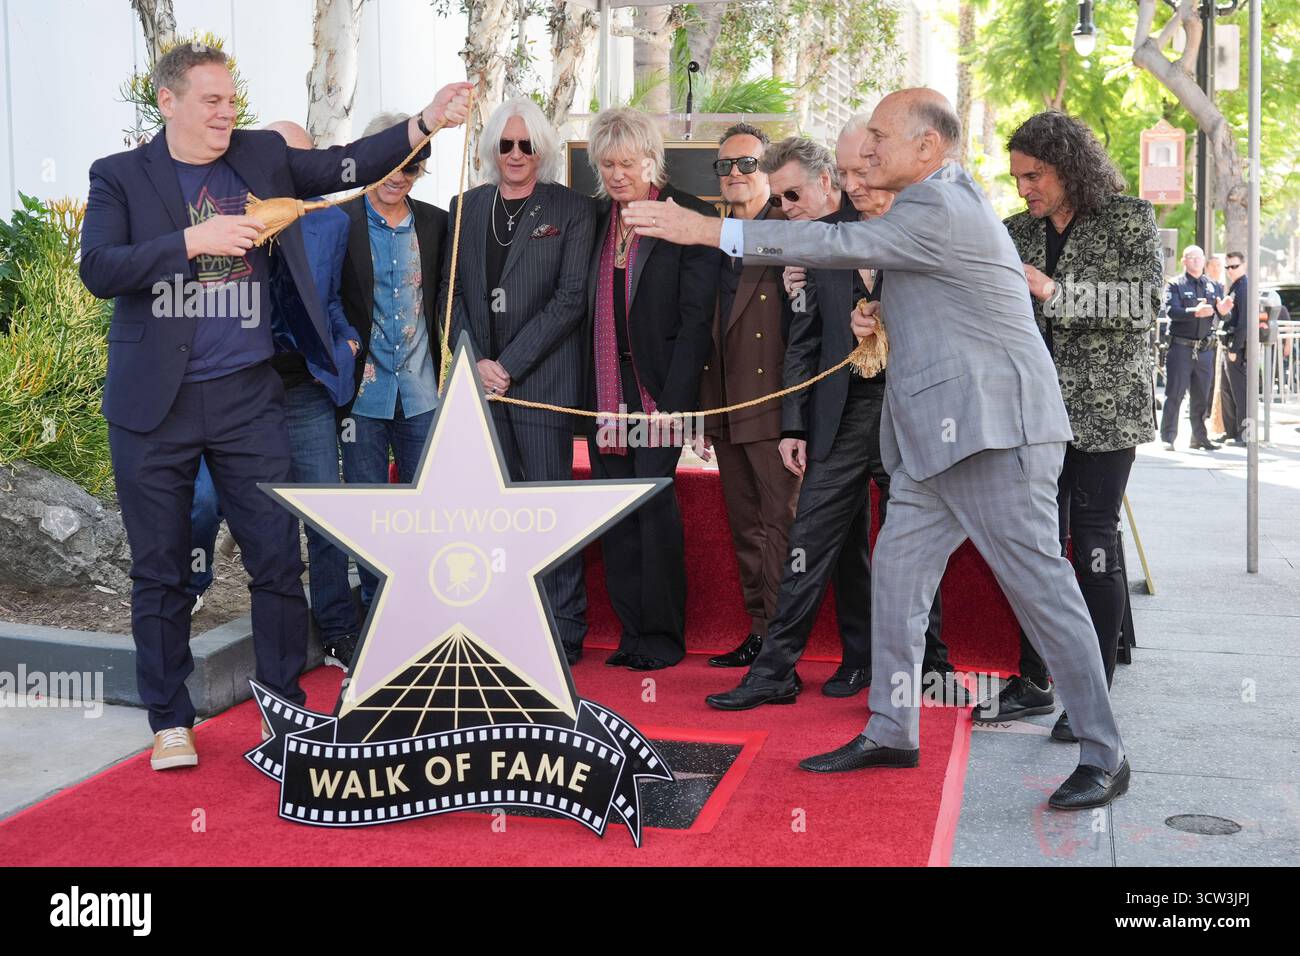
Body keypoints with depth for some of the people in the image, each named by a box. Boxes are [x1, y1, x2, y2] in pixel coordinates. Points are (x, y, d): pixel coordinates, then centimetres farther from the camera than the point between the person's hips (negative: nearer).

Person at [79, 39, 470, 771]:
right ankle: (170, 720, 22)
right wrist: (194, 240, -19)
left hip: (249, 397, 2)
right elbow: (98, 269, -11)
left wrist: (428, 121, -8)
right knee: (160, 570, 8)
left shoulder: (262, 157, 8)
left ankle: (285, 705, 17)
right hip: (154, 405, -1)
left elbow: (346, 165, 4)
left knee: (279, 559, 3)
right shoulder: (120, 177, 1)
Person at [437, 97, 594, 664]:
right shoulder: (468, 208, 13)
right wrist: (475, 361, -4)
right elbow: (453, 292, 11)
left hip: (543, 378, -4)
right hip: (480, 379, 4)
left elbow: (571, 298, -6)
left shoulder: (570, 209, 1)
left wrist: (509, 364, -11)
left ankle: (564, 632, 5)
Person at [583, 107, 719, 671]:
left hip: (658, 389, -5)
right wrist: (583, 387, 4)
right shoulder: (594, 218, 11)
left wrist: (673, 400, -16)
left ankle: (662, 636, 6)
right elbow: (582, 306, 13)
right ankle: (632, 632, 17)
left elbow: (697, 316, -10)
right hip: (605, 389, 6)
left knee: (654, 503, -6)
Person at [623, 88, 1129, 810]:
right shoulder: (945, 201, 18)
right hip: (939, 430, 11)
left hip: (991, 426, -11)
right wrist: (884, 316, 6)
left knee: (1040, 584, -5)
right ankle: (891, 733, 19)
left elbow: (841, 245, -19)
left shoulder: (939, 208, -14)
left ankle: (1103, 754, 6)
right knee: (896, 568, 10)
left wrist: (708, 230, -17)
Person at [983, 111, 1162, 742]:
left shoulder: (1130, 219, -2)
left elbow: (1143, 302, -13)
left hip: (1103, 409, -5)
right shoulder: (1018, 232, 12)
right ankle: (1033, 684, 19)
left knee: (1093, 547, -3)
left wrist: (1055, 290, -20)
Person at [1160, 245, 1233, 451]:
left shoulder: (1212, 286, 14)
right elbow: (1172, 311, -16)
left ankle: (1199, 437, 18)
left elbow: (1224, 314, 8)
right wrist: (1195, 312, -32)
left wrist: (1222, 310, -16)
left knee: (1202, 396, 10)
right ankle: (1168, 438, 0)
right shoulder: (1175, 285, 0)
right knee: (1174, 394, -4)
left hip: (1205, 349, 4)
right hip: (1181, 347, -4)